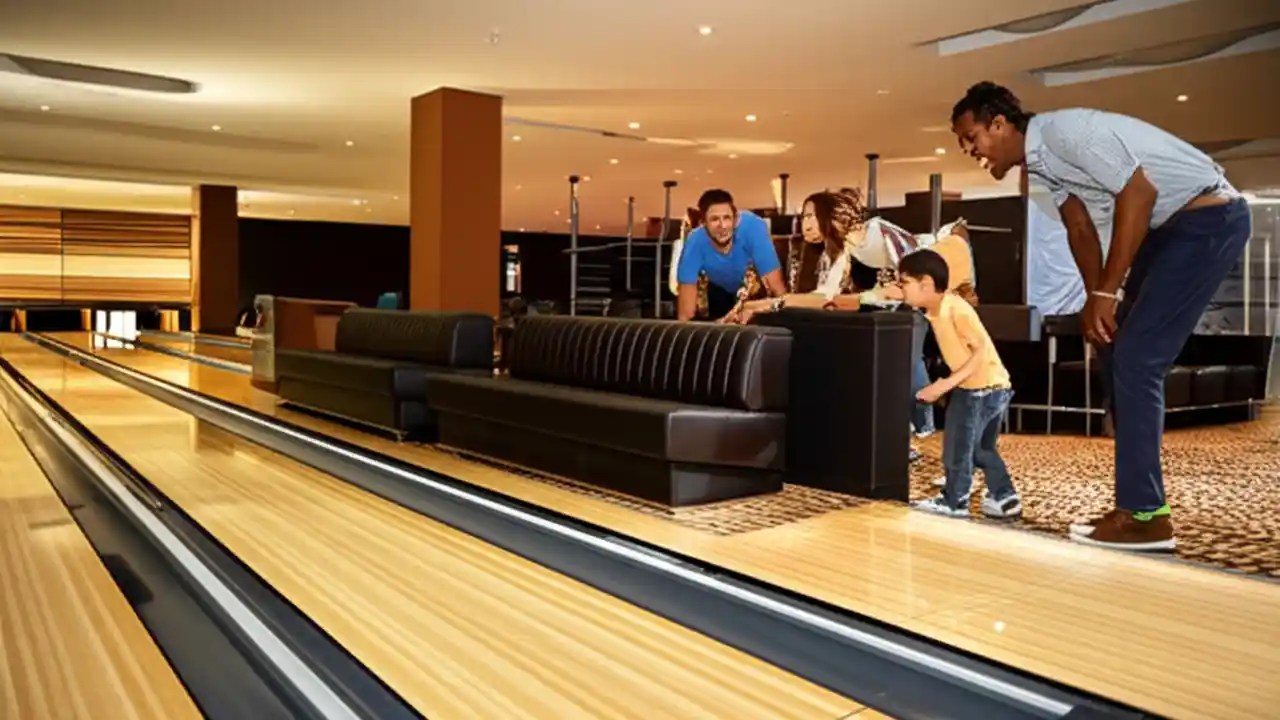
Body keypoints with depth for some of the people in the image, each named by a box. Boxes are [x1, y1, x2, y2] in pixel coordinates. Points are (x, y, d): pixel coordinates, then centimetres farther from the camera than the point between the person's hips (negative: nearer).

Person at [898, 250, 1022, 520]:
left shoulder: (956, 309, -21)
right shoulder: (936, 311, 4)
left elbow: (982, 351, -23)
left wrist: (948, 383, -26)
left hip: (982, 387, -9)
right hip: (991, 386, 9)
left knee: (957, 446, 4)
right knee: (982, 448, 21)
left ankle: (954, 502, 16)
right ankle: (1004, 498, 28)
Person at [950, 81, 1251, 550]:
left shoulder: (1063, 130, -20)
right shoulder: (1041, 160, 8)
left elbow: (1139, 192, -25)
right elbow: (1080, 229, 13)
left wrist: (1107, 292, -22)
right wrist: (1096, 300, 5)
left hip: (1209, 217, -10)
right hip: (1170, 225, 10)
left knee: (1136, 359, -14)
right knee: (1116, 351, 10)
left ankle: (1143, 515, -7)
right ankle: (1141, 503, 17)